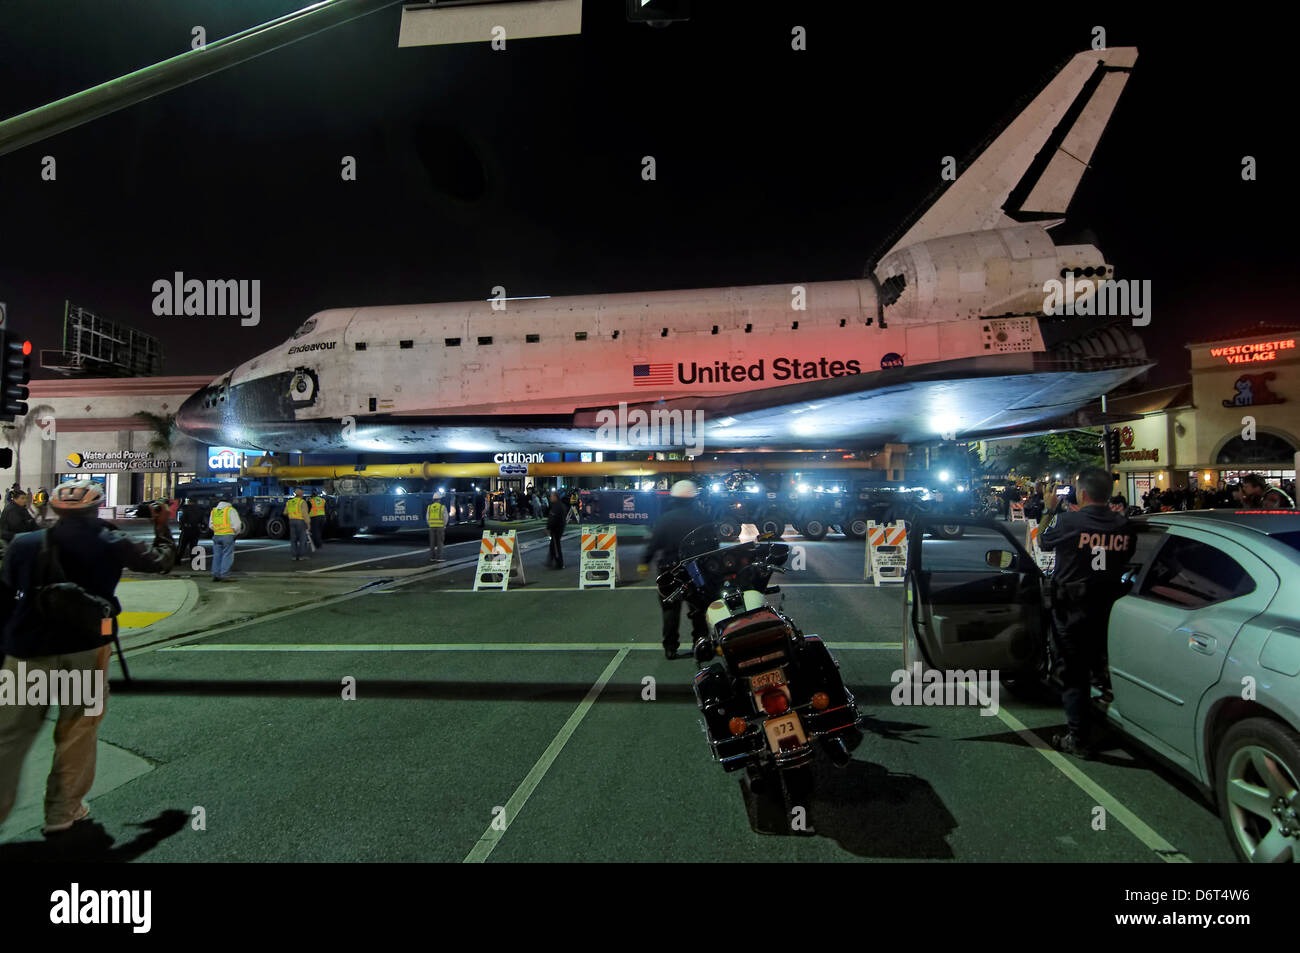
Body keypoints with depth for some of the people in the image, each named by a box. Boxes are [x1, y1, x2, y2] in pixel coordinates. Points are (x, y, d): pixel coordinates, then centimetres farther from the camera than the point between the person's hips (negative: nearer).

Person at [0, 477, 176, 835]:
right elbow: (161, 560, 13)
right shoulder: (112, 543, 0)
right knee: (78, 729, 12)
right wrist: (162, 526, 28)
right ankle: (63, 810, 19)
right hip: (85, 647, -1)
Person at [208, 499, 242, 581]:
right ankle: (224, 575, -6)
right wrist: (237, 533, 6)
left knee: (217, 555, 11)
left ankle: (215, 575, 11)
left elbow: (211, 525, 16)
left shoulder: (214, 510, 14)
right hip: (228, 535, -6)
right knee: (227, 555, -3)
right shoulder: (230, 510, -5)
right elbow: (236, 524, -10)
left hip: (216, 535, 6)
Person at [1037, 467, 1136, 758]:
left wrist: (1051, 511, 15)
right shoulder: (1124, 525, -4)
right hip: (1108, 607, 5)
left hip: (1072, 609, -4)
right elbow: (1126, 558, 11)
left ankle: (1079, 739, 12)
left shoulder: (1067, 522, -17)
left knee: (1074, 673, 5)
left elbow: (1042, 541, 1)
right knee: (1104, 667, 21)